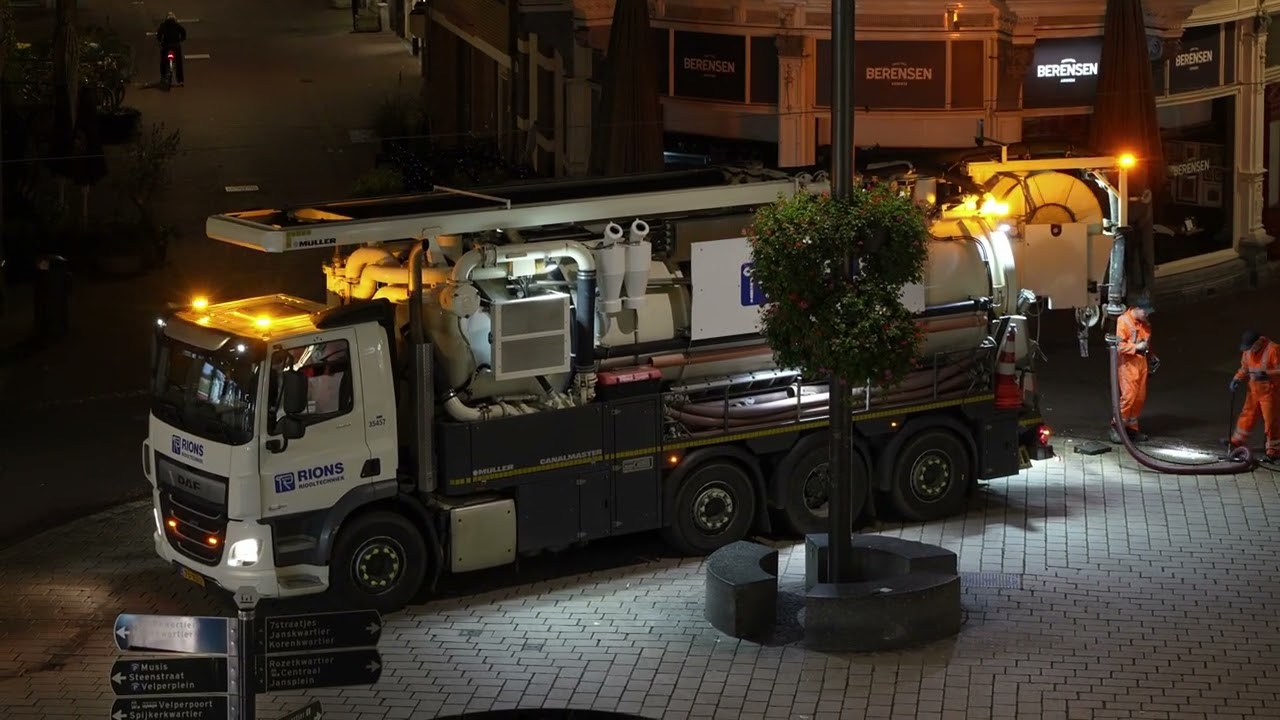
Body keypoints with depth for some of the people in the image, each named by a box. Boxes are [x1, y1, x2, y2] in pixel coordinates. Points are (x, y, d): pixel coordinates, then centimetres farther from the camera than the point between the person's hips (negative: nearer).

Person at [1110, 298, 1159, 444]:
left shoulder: (1145, 323, 13)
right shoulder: (1123, 321, -11)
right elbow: (1119, 345, -15)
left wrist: (1151, 357, 15)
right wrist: (1136, 347, -19)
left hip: (1142, 362, 7)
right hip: (1128, 362, -7)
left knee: (1140, 397, 6)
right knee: (1128, 395, -14)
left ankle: (1132, 428, 14)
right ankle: (1117, 427, -5)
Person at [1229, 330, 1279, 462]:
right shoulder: (1248, 352, 3)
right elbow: (1244, 368, 17)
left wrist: (1267, 374, -33)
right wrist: (1237, 379, 0)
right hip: (1254, 390, 7)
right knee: (1247, 416, 16)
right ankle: (1237, 442, 32)